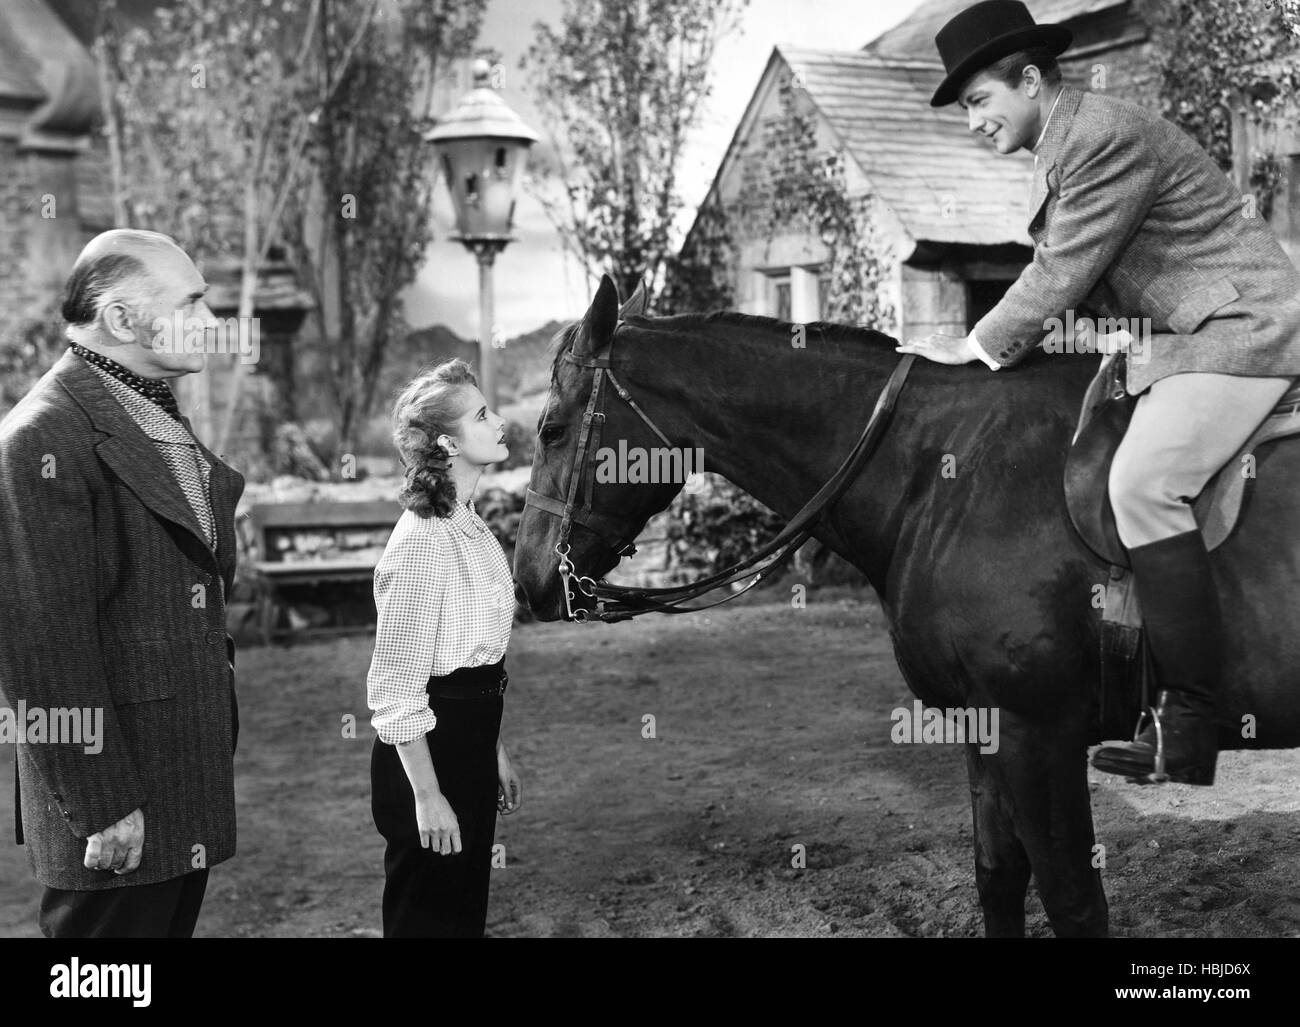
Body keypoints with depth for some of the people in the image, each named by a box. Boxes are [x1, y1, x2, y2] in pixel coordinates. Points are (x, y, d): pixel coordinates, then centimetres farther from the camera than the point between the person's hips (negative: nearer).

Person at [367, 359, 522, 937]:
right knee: (430, 920, 4)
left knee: (465, 913, 18)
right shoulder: (422, 542, -20)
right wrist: (427, 796, -19)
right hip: (427, 757, -9)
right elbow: (396, 690, -20)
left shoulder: (469, 527, 9)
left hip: (471, 748, 9)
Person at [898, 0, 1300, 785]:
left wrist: (978, 347, -9)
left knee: (1143, 484, -24)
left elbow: (1063, 273, -18)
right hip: (1183, 337, 11)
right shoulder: (1064, 147, 14)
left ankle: (1188, 727, -22)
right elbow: (1065, 277, 18)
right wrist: (995, 340, 12)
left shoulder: (1106, 139, -17)